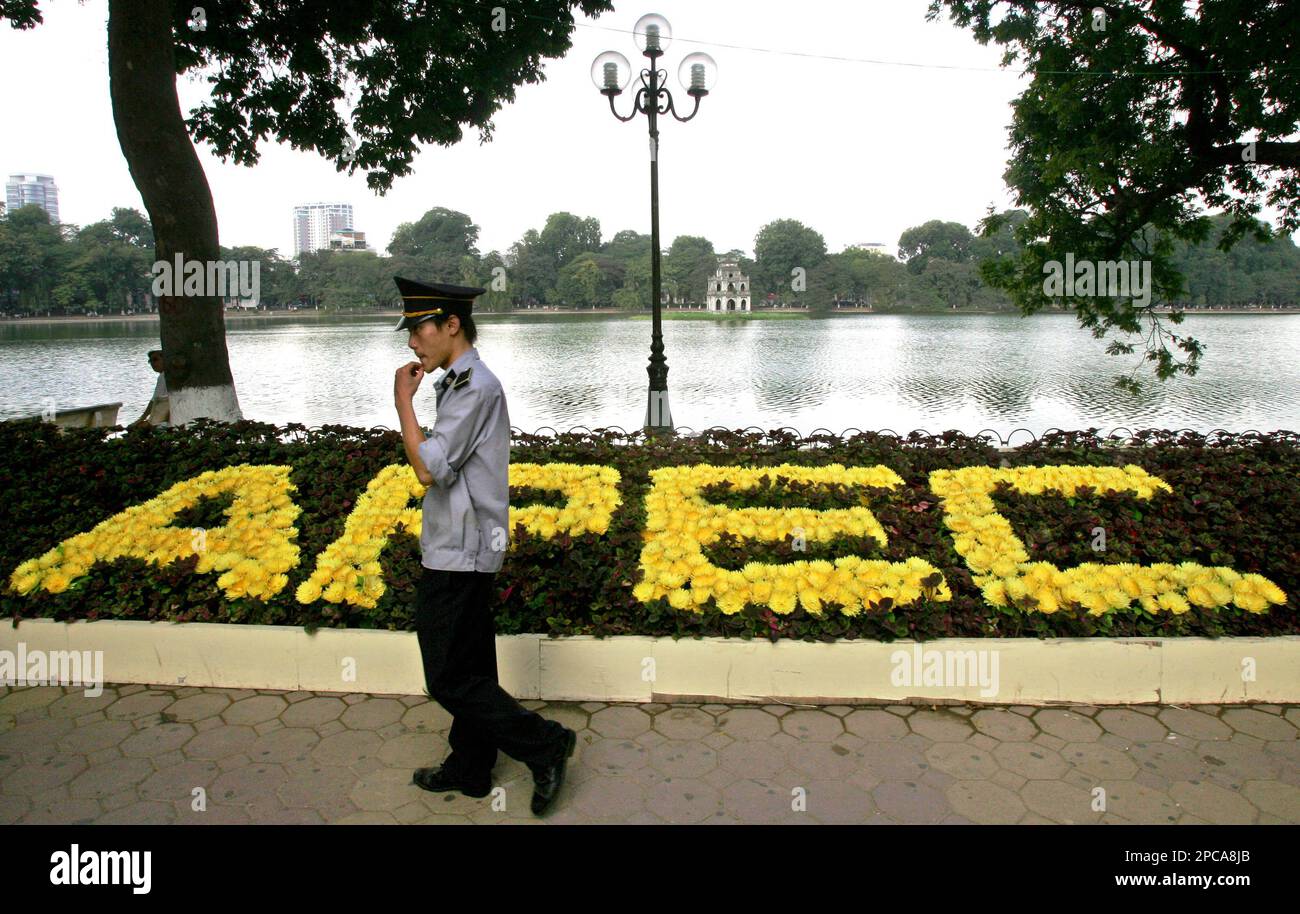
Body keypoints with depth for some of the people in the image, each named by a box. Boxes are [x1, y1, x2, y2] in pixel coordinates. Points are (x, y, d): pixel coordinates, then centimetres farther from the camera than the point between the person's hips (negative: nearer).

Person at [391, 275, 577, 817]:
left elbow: (428, 468, -23)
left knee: (450, 680, -2)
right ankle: (468, 770, 31)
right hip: (464, 553, 10)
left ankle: (545, 745, 6)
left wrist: (403, 400, -15)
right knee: (470, 670, 18)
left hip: (458, 558, -10)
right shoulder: (463, 384, 13)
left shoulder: (476, 387, -19)